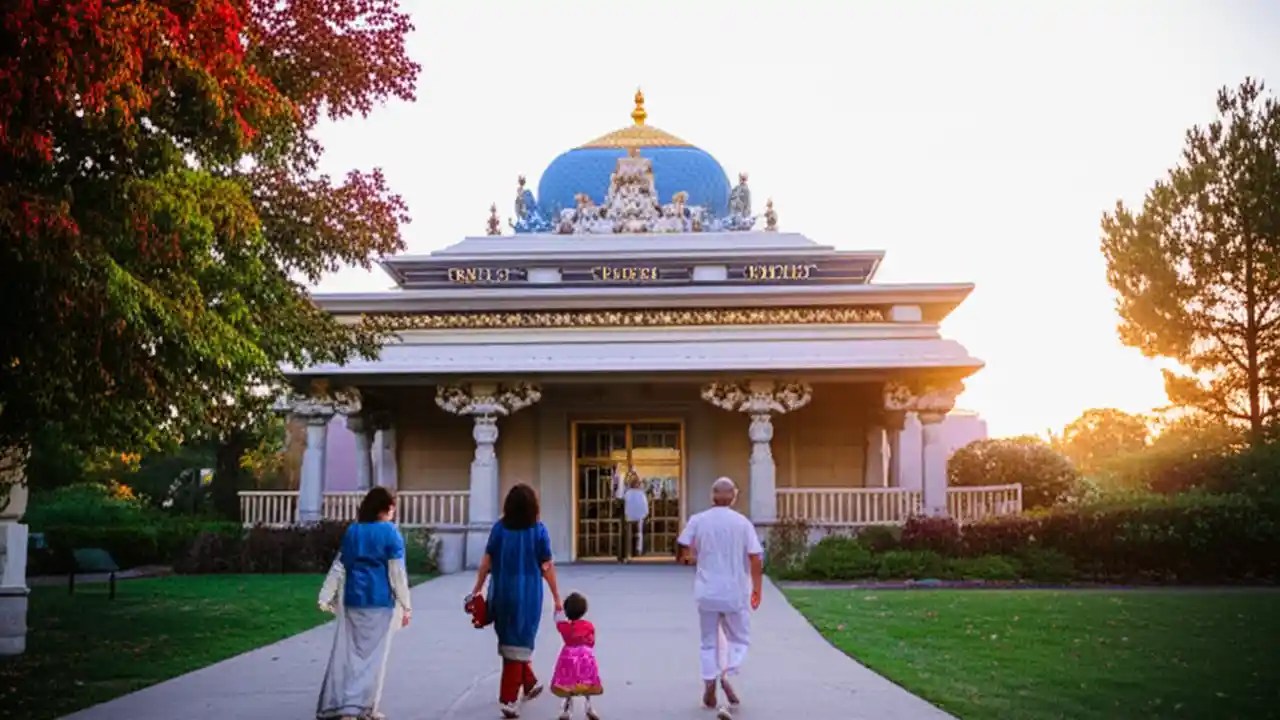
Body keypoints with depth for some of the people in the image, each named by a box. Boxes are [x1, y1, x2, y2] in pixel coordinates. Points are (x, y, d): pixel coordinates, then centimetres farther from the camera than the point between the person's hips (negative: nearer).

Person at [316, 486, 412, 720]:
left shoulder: (352, 531, 8)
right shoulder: (390, 532, -6)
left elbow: (338, 567, 9)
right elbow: (397, 572, -8)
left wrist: (327, 597, 12)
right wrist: (405, 605, -4)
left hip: (353, 600, 4)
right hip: (379, 601, -4)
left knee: (347, 652, 8)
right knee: (373, 655, 4)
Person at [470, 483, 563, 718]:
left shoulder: (499, 528, -2)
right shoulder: (538, 530, -8)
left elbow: (486, 562, -1)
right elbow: (547, 567, -7)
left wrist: (477, 589, 8)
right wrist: (556, 596, 2)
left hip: (502, 594, 3)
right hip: (527, 595, -3)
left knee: (510, 641, 21)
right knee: (518, 644, 4)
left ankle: (529, 684, 37)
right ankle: (508, 699, 0)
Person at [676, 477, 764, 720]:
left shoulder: (697, 520, -2)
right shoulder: (743, 523, -5)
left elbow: (683, 551, -4)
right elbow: (756, 559, -7)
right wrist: (757, 589, 3)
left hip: (707, 592, 2)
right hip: (735, 593, -2)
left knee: (709, 642, 16)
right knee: (740, 639, 12)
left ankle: (709, 684, 10)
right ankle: (727, 673, -12)